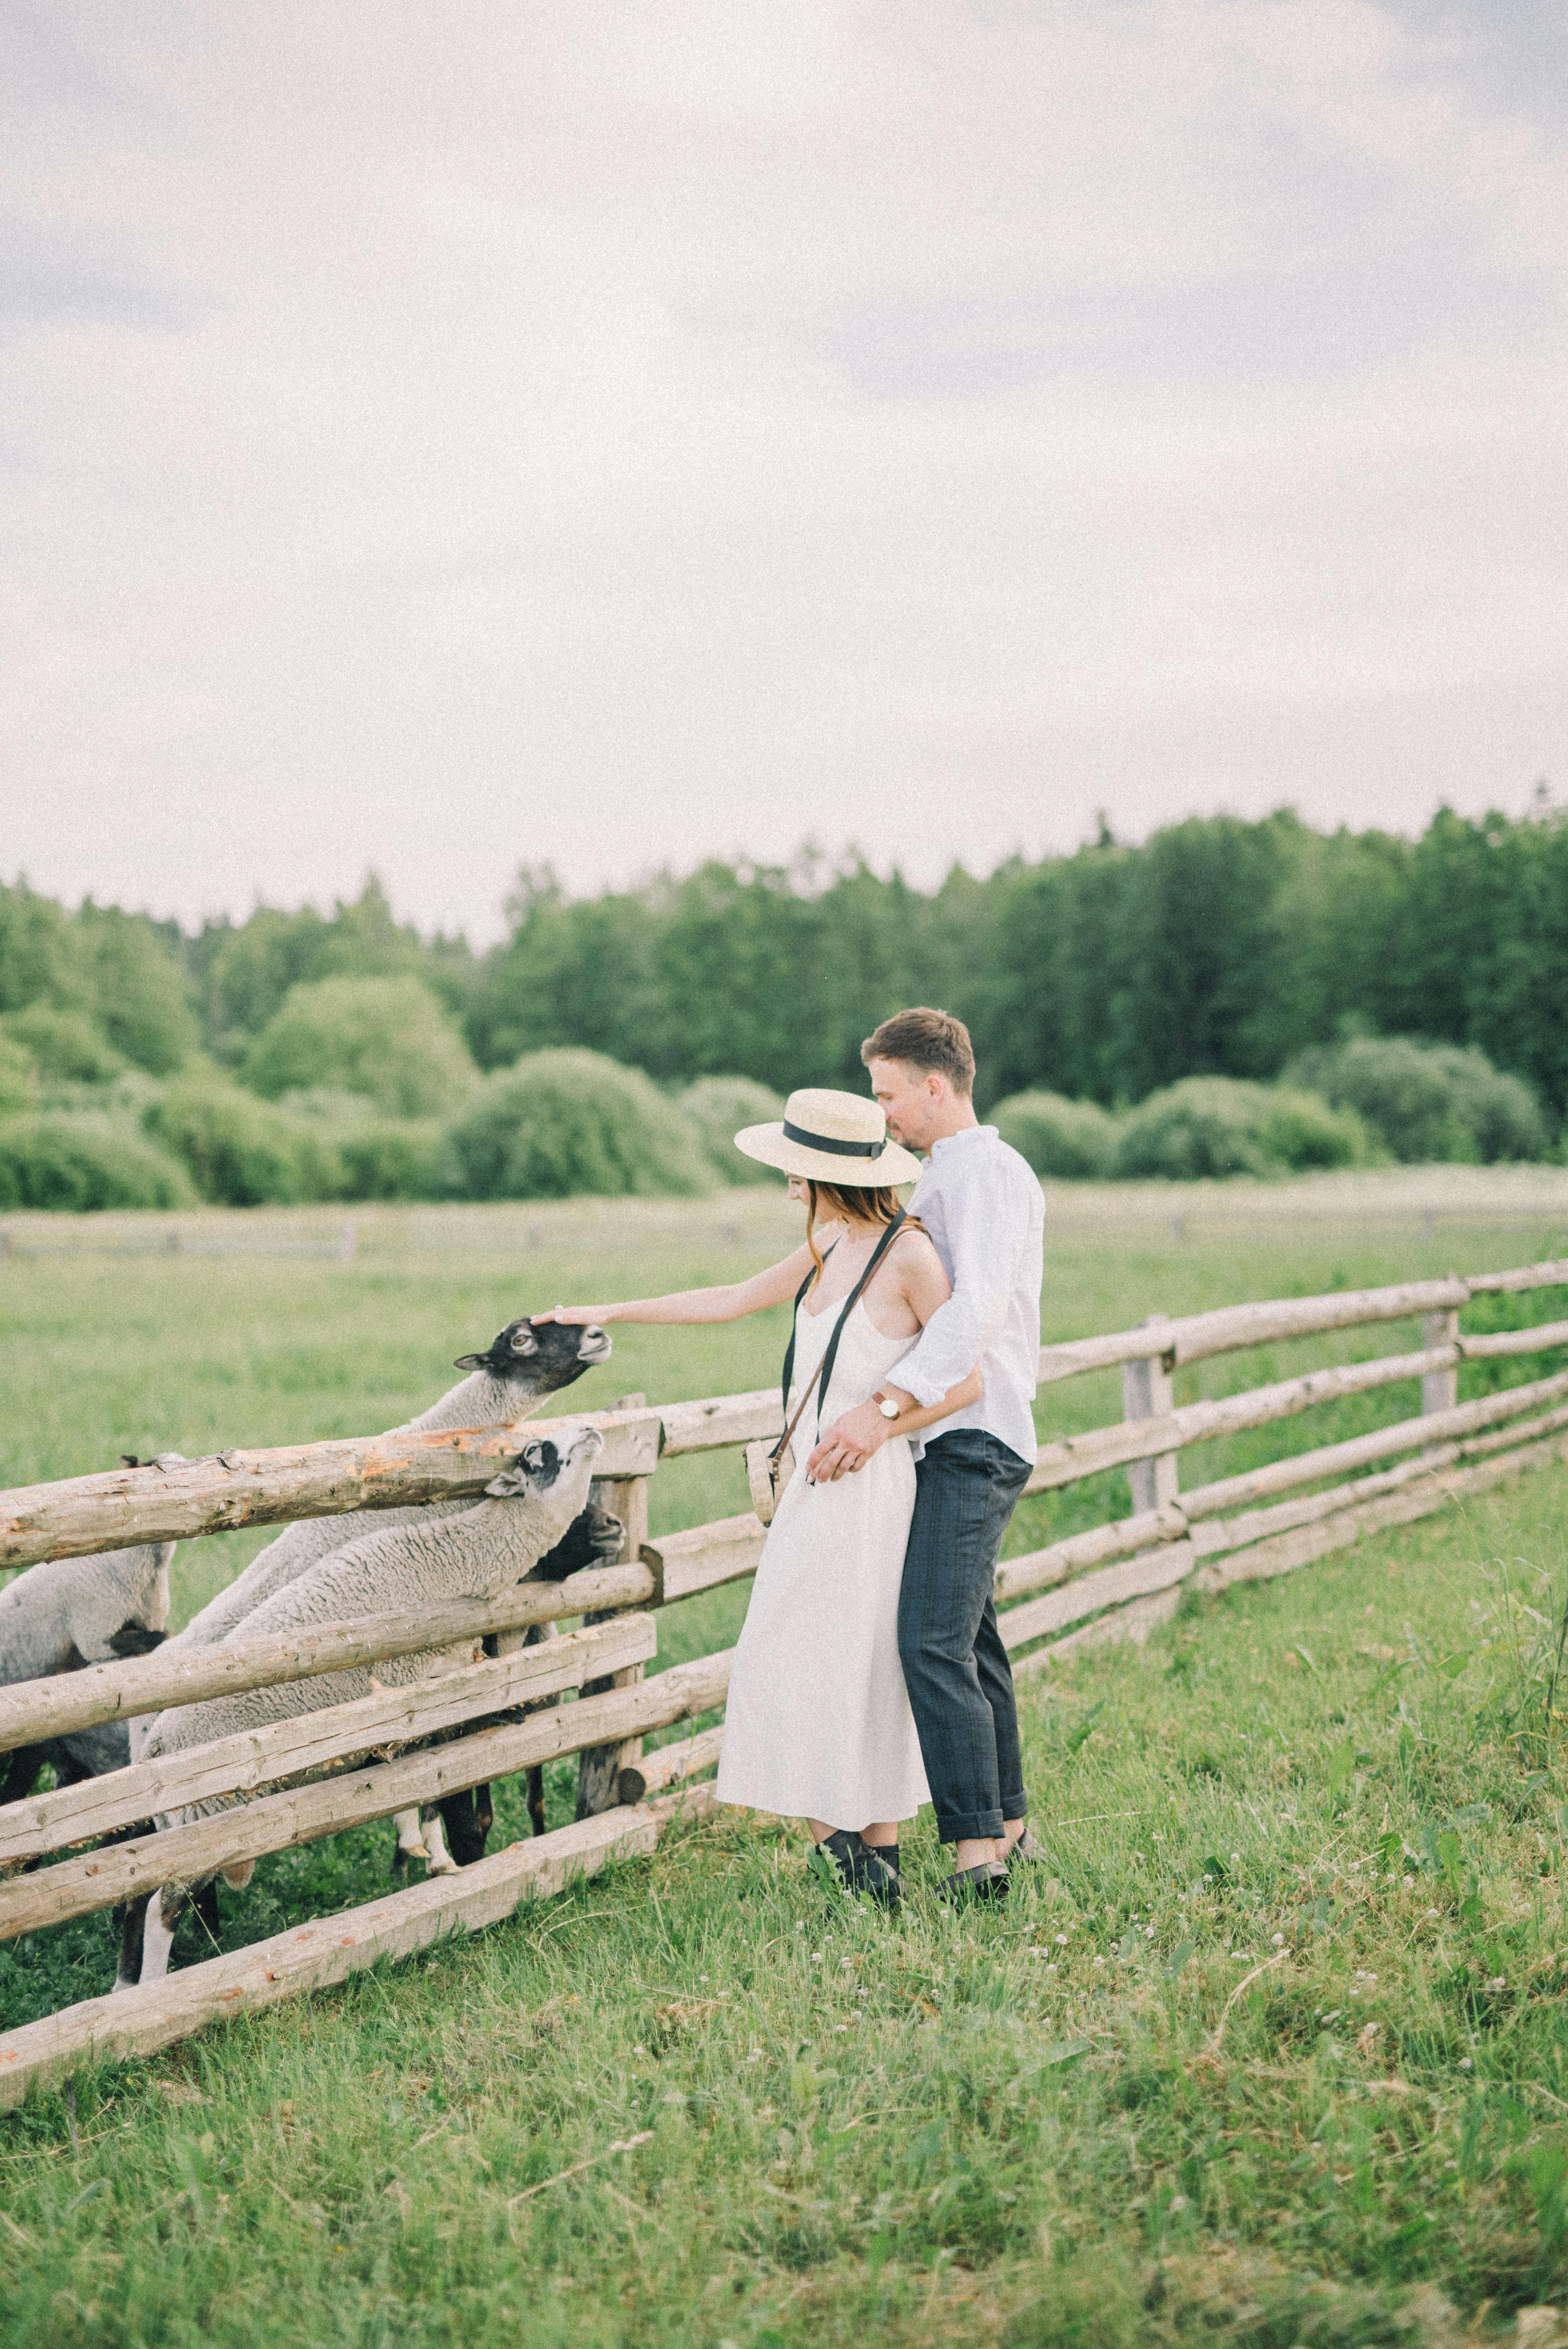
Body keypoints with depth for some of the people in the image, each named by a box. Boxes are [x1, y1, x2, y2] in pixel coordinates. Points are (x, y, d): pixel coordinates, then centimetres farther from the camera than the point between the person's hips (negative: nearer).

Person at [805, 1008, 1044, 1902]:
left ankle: (978, 1850, -17)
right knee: (971, 1643, 15)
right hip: (951, 1439, 11)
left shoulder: (987, 1170, -11)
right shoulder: (943, 1178, 22)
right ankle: (1009, 1827, 23)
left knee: (934, 1644, -17)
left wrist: (885, 1407, -33)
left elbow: (978, 1307, -26)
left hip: (972, 1440, -11)